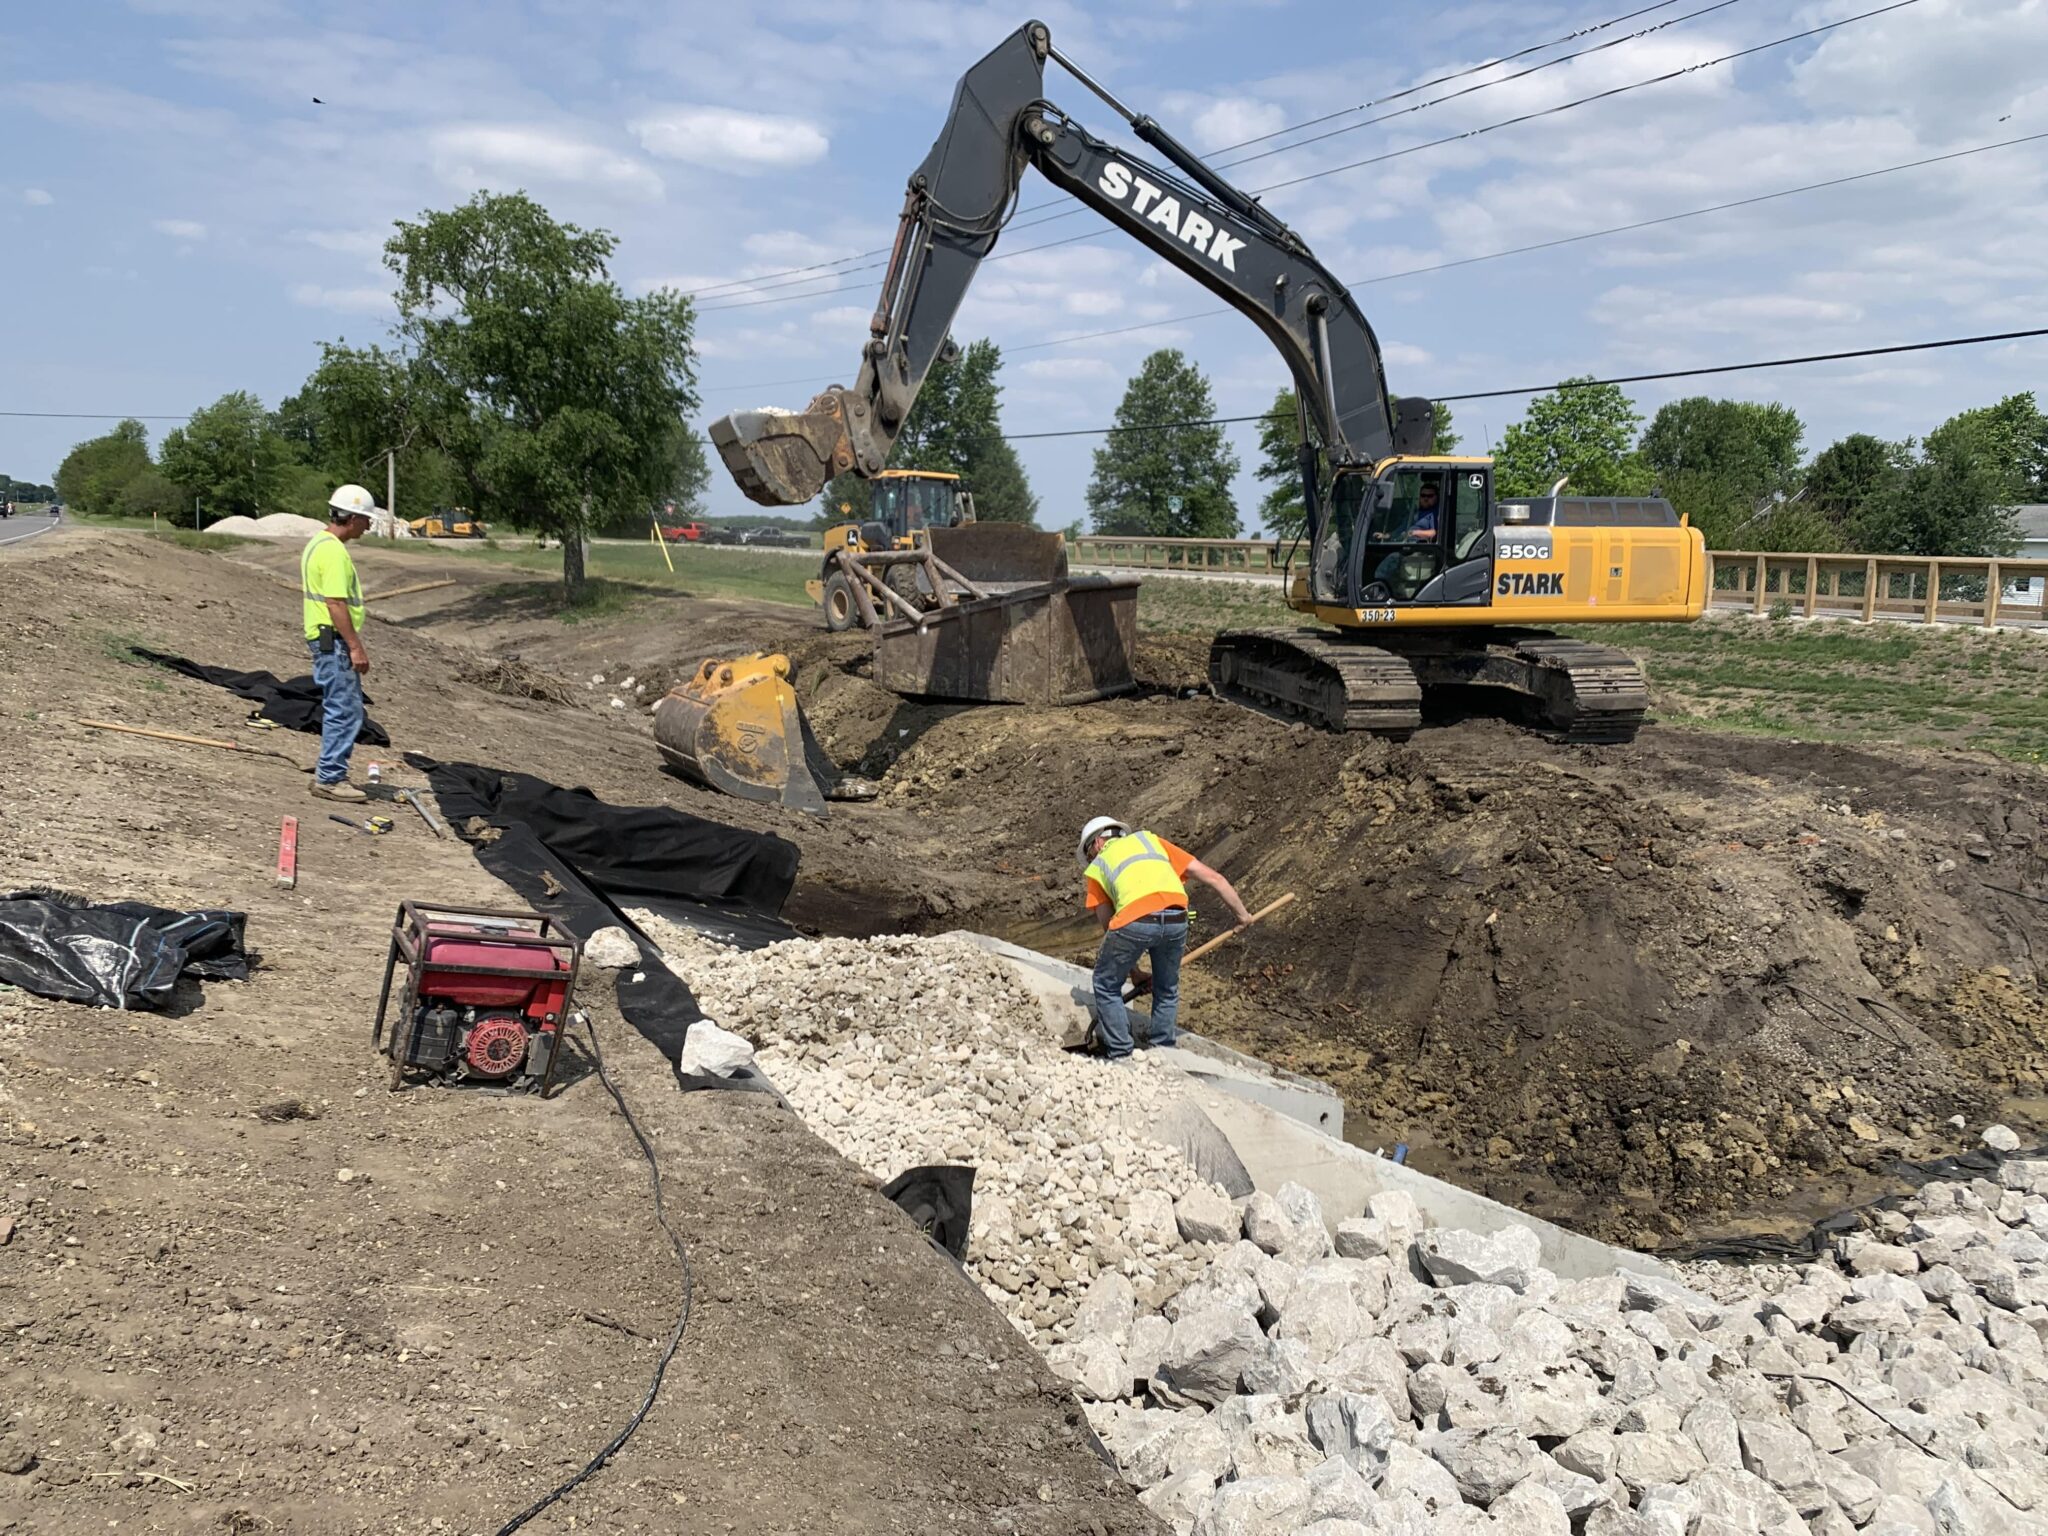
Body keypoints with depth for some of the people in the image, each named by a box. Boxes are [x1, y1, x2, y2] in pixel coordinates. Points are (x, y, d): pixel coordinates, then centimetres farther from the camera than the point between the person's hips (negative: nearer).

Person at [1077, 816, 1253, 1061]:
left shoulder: (1096, 867, 27)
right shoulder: (1150, 840, 32)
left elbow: (1108, 925, 25)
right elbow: (1213, 878, 27)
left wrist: (1133, 970, 34)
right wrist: (1242, 914, 35)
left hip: (1134, 921, -2)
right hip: (1176, 919, 3)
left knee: (1107, 986, 21)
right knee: (1167, 990, 27)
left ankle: (1121, 1056, 19)